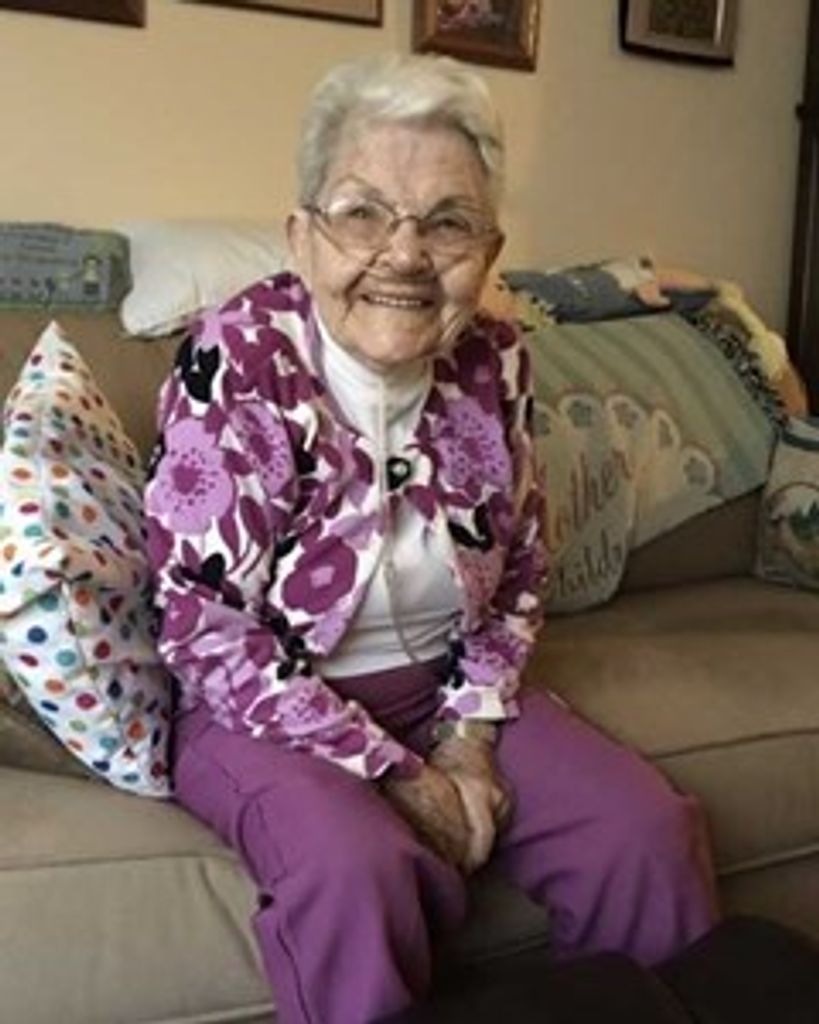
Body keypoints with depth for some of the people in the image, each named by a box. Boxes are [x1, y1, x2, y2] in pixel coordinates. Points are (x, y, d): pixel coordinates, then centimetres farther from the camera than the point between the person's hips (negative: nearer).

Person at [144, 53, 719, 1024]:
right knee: (361, 868, -33)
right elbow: (206, 629, -19)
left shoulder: (494, 363, -5)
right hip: (266, 711, -4)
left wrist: (470, 735, -7)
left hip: (445, 693, 5)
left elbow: (517, 579, 8)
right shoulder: (236, 359, -19)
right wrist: (401, 778, -19)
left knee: (651, 831, -11)